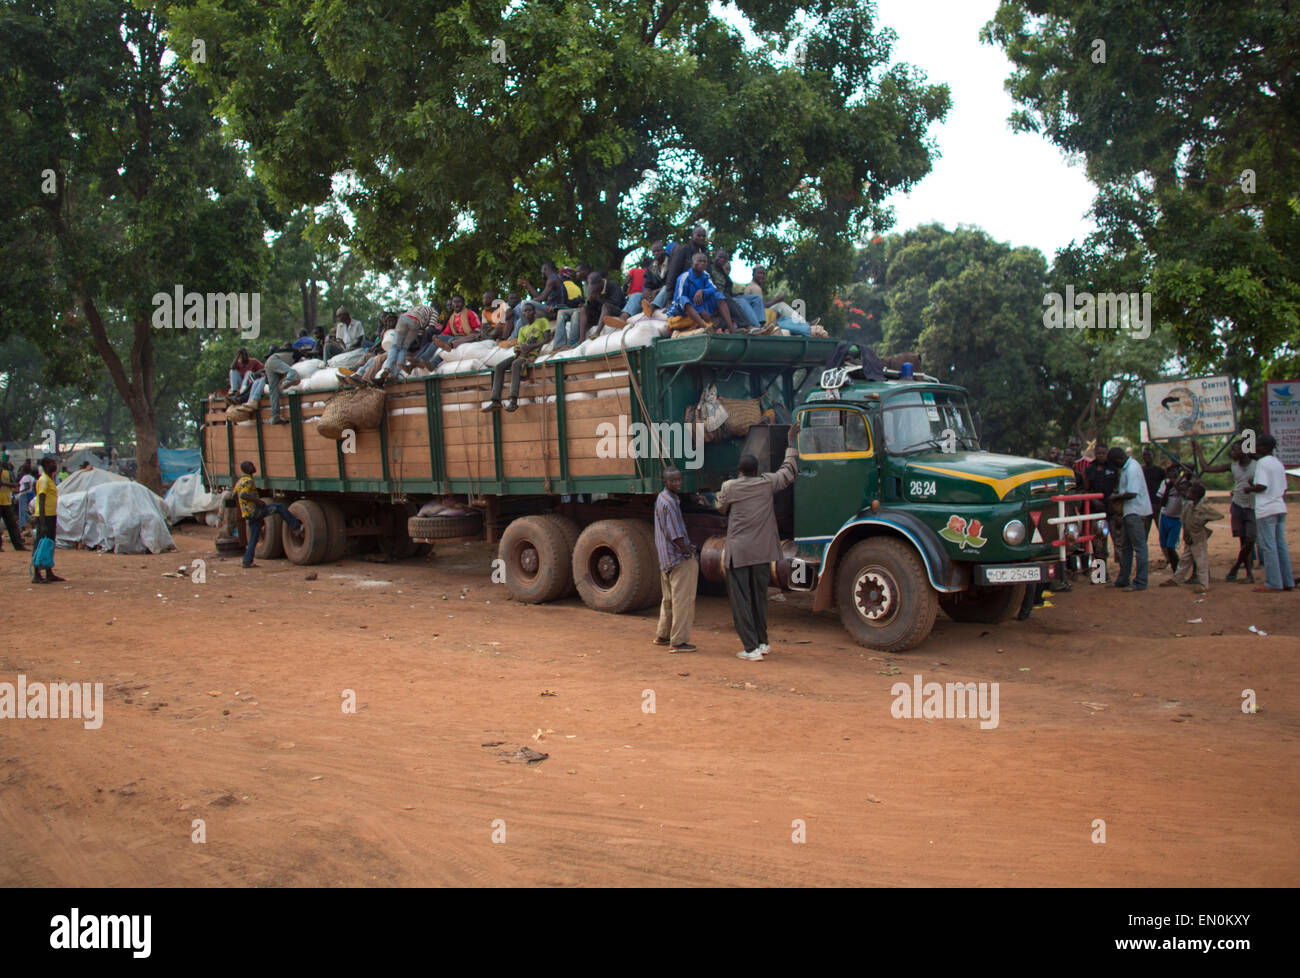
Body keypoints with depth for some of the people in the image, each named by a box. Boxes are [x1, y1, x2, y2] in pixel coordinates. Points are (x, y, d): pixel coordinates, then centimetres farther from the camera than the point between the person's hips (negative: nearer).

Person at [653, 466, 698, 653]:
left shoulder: (661, 498, 14)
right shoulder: (669, 503, -18)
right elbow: (675, 535, -21)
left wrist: (687, 547, 15)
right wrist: (689, 552, -9)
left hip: (666, 559, 11)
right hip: (680, 559, -11)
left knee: (669, 599, 20)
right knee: (683, 599, -6)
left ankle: (662, 635, 31)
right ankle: (678, 641, -3)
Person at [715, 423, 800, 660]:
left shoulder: (730, 487, -6)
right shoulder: (767, 483, 0)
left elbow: (721, 508, 12)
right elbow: (789, 471, 16)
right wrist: (791, 443, 26)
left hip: (738, 552, -4)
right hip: (762, 551, 4)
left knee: (740, 600, 0)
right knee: (759, 597, 17)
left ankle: (751, 648, -3)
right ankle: (762, 642, 27)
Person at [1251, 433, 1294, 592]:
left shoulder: (1262, 463, -10)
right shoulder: (1278, 463, 15)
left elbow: (1262, 486, -18)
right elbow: (1284, 488, 17)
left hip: (1266, 509, -8)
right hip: (1280, 507, 8)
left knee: (1268, 546, -5)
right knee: (1281, 545, 10)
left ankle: (1273, 583, -6)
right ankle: (1288, 581, 11)